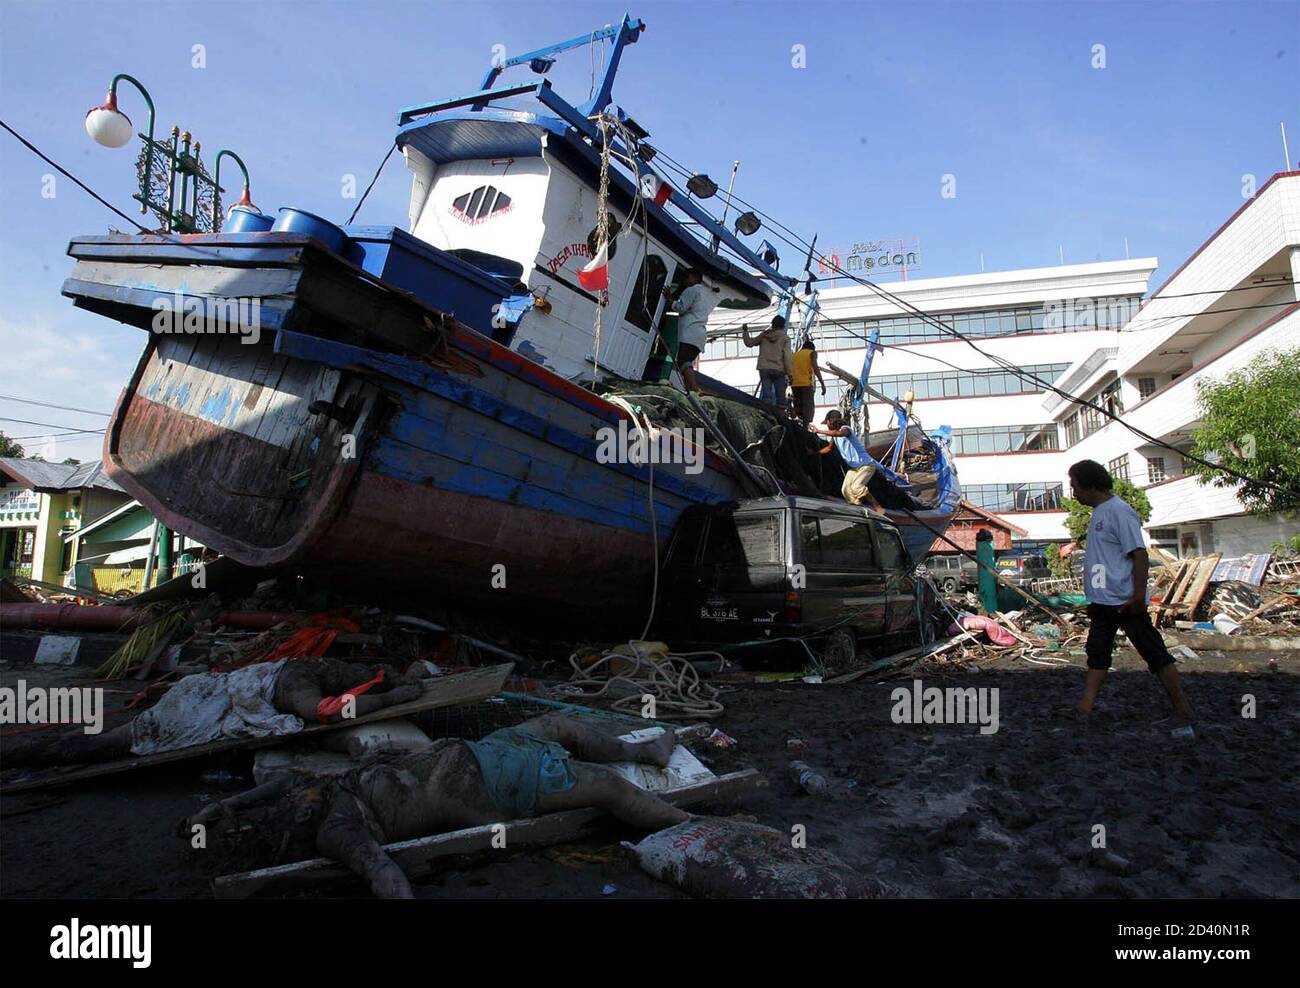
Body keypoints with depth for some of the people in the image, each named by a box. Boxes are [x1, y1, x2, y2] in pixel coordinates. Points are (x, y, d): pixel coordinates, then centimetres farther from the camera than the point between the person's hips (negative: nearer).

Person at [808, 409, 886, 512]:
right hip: (853, 467, 9)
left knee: (856, 487, -26)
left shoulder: (845, 429, -18)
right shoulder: (834, 434, 9)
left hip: (866, 465, -9)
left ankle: (879, 508, -16)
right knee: (845, 490, -4)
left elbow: (839, 433, -44)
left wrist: (818, 431, -43)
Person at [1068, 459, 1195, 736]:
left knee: (1156, 656, -1)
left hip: (1125, 602, -10)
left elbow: (1139, 554, -20)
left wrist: (1138, 596, -25)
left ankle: (1183, 715, 7)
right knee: (1097, 657, 11)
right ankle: (1083, 713, 15)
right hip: (1102, 602, 10)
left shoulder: (1119, 512, -15)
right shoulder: (1099, 513, 14)